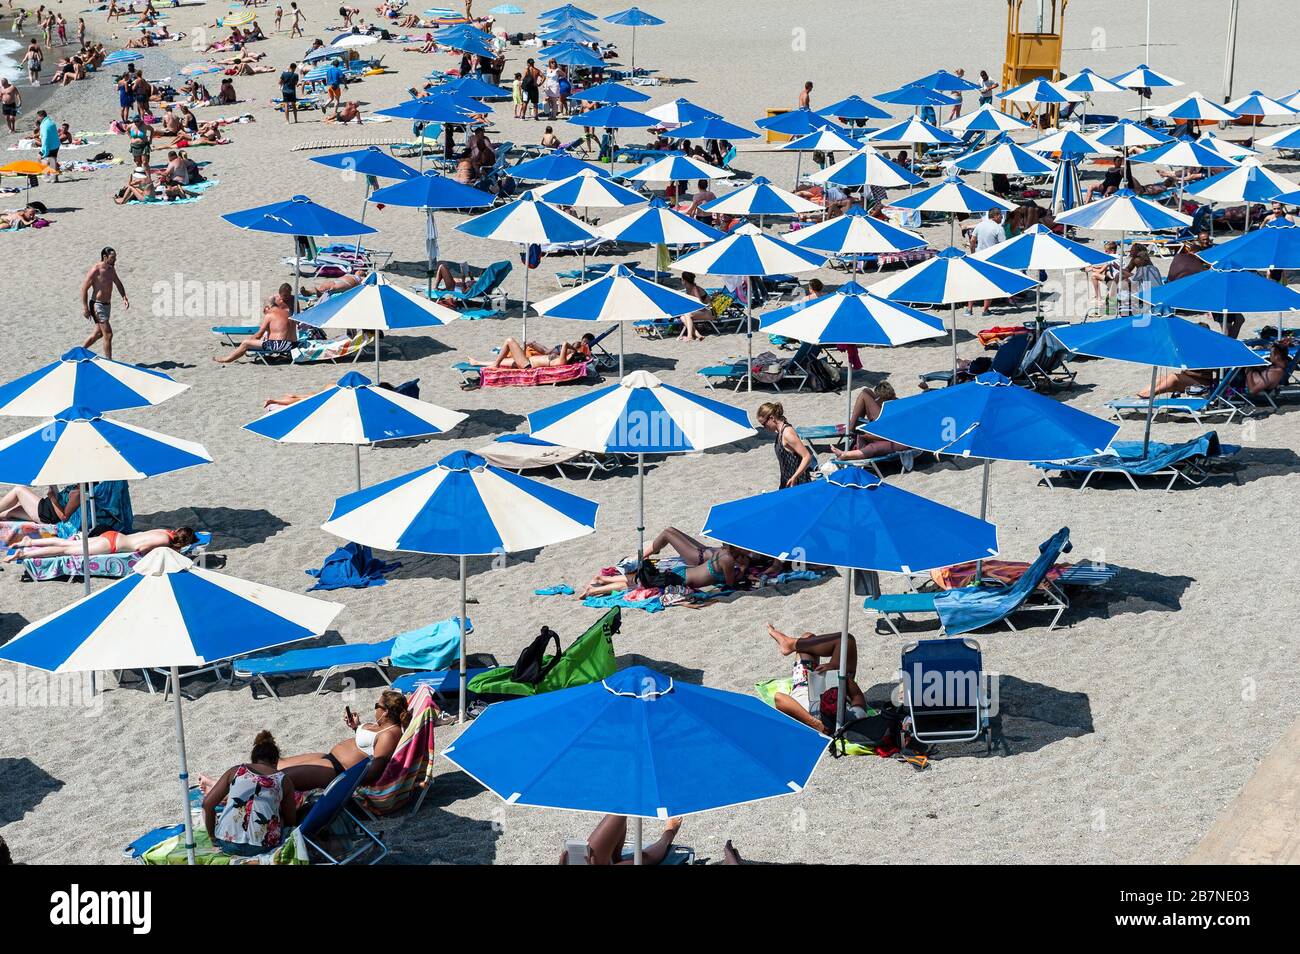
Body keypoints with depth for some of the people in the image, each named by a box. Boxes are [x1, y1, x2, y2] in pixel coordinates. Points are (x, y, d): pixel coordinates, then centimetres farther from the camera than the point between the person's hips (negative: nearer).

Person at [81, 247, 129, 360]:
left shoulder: (111, 269, 6)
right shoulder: (96, 270, -18)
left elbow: (118, 283, 20)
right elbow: (84, 288, -16)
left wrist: (124, 297, 3)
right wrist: (85, 307, -17)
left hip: (107, 304, 9)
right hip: (98, 305, -9)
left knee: (99, 333, 22)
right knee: (108, 335, -10)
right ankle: (109, 362, -3)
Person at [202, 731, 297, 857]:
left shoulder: (235, 771, 11)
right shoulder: (283, 780, 8)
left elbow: (207, 804, 5)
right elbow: (291, 821, 15)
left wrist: (212, 837, 14)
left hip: (227, 845, 1)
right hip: (263, 847, -1)